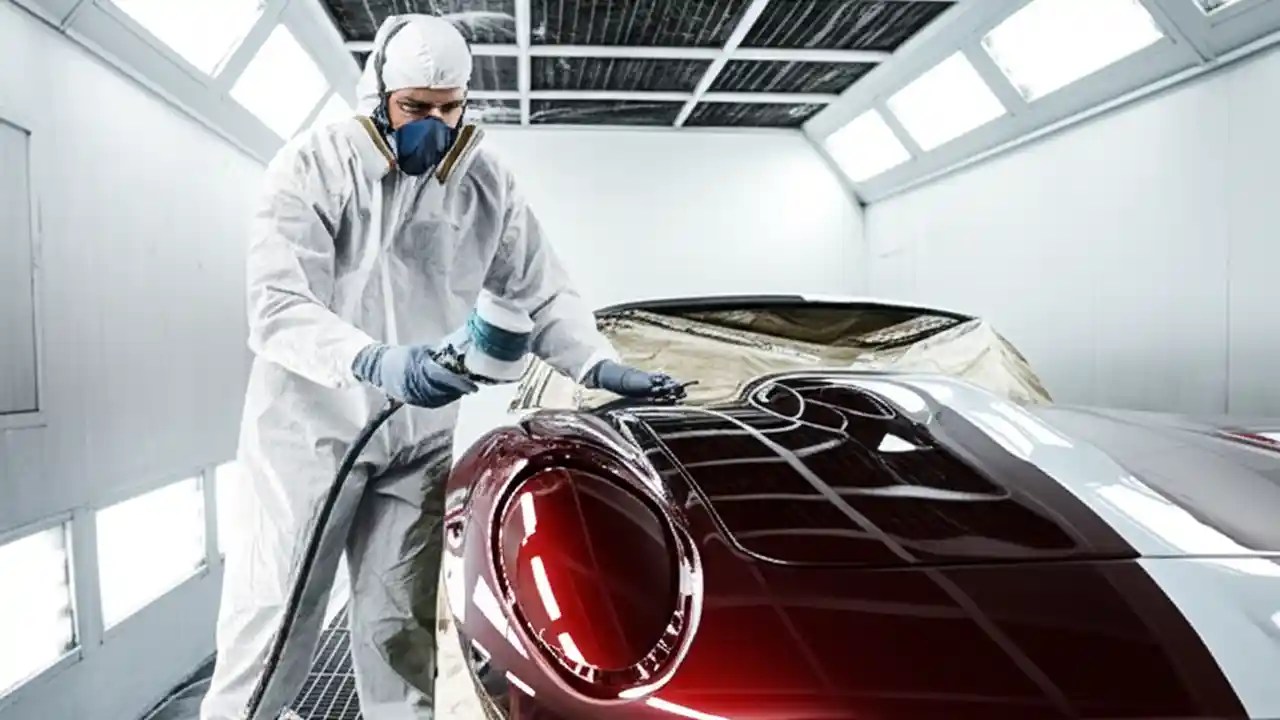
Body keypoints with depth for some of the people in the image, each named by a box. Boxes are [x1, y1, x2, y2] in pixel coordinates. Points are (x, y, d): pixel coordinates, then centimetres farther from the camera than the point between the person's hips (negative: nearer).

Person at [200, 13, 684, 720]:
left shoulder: (486, 183, 2)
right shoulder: (312, 165, -9)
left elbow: (541, 292, 6)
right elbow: (277, 307, -19)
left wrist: (597, 364, -11)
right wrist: (373, 361, -37)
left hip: (420, 438, 3)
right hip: (309, 426, -2)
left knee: (402, 630, 7)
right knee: (271, 622, 3)